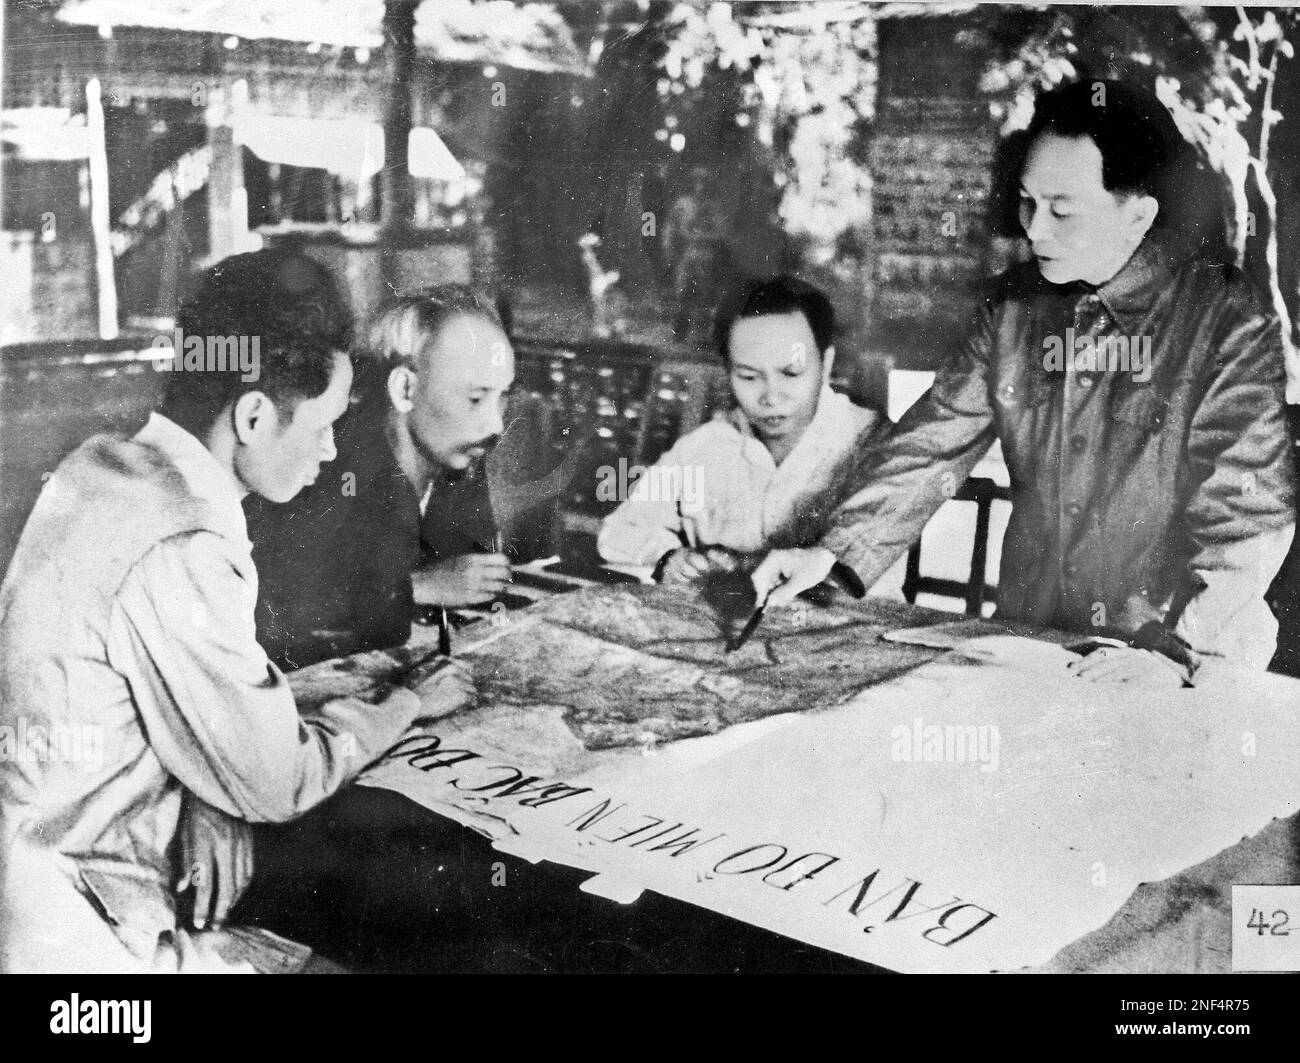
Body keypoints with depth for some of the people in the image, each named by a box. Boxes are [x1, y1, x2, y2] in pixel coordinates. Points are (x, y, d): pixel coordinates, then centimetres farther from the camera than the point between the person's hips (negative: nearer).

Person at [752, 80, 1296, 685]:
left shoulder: (1227, 324, -9)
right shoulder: (1014, 306, 6)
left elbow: (1249, 515, -14)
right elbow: (933, 444, 6)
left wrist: (1179, 650, -25)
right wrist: (834, 552, -6)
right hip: (1027, 642, 4)